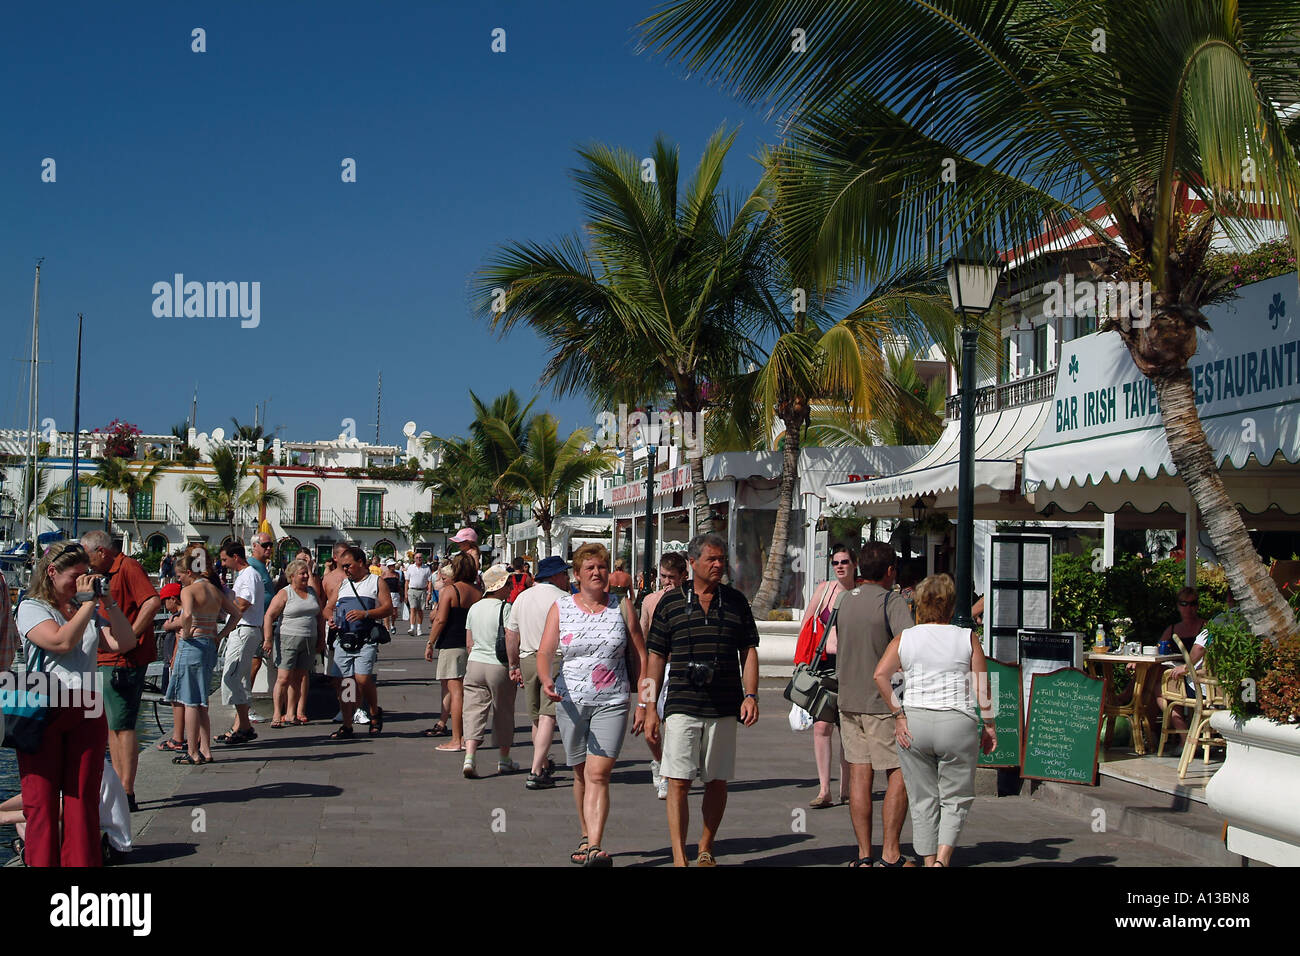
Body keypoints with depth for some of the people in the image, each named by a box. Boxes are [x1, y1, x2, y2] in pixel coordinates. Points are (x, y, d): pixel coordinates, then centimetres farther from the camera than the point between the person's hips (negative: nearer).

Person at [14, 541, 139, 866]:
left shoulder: (89, 610, 16)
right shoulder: (31, 608, 1)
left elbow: (124, 643, 6)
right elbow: (62, 641, -16)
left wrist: (109, 602, 2)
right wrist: (88, 602, -10)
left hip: (86, 711, 4)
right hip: (43, 710, -4)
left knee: (83, 798, 4)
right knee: (41, 800, -1)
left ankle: (83, 862, 7)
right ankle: (41, 862, 3)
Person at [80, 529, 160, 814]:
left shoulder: (128, 567, -12)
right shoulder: (110, 574, 19)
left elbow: (153, 602, -25)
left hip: (124, 660, -11)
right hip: (107, 660, 11)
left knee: (122, 726, -8)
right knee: (114, 726, 12)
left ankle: (127, 795, -6)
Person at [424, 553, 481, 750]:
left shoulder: (450, 590, -7)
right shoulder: (478, 593, 9)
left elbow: (440, 620, -11)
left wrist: (430, 643, -5)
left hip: (452, 645, -6)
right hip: (473, 646, 6)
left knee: (455, 691, -7)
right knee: (468, 693, 10)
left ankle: (456, 740, -7)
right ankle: (467, 737, 12)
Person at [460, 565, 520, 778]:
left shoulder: (474, 608, 8)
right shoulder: (505, 608, -11)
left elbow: (470, 642, 13)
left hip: (475, 664, 4)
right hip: (499, 666, -4)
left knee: (474, 711, 1)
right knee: (503, 713, 11)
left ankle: (469, 758, -17)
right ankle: (504, 760, 24)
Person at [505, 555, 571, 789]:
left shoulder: (521, 598, 12)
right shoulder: (563, 599, -7)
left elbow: (510, 635, 14)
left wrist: (514, 665, 21)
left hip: (527, 659, 6)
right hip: (555, 659, -6)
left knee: (536, 717, 17)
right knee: (547, 717, -7)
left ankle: (544, 764, 30)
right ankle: (536, 772, -13)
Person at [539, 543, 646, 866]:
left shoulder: (622, 607, 5)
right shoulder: (561, 608, 5)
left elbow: (640, 658, 8)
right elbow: (545, 652, -5)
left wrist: (642, 703, 3)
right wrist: (545, 679, -26)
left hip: (612, 703, -2)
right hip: (571, 702, 2)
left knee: (598, 774, -14)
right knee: (582, 775, 12)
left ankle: (594, 847, -20)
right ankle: (586, 836, 30)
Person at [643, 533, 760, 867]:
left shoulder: (736, 601, 9)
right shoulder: (670, 602, 4)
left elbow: (748, 651, 10)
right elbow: (656, 657, 6)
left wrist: (750, 695, -3)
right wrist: (650, 708, 2)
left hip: (724, 709, 2)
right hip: (682, 707, -2)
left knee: (717, 783, 8)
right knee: (678, 783, -7)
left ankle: (705, 850, 24)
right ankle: (679, 858, -4)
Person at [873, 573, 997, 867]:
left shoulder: (904, 639, 3)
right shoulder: (967, 638, 2)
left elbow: (880, 674, -11)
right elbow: (982, 686, -1)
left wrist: (898, 715, -7)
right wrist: (989, 725, 7)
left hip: (914, 723, 1)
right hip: (958, 723, -1)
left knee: (923, 800, 12)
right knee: (956, 799, 9)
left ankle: (929, 861, 14)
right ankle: (943, 858, -9)